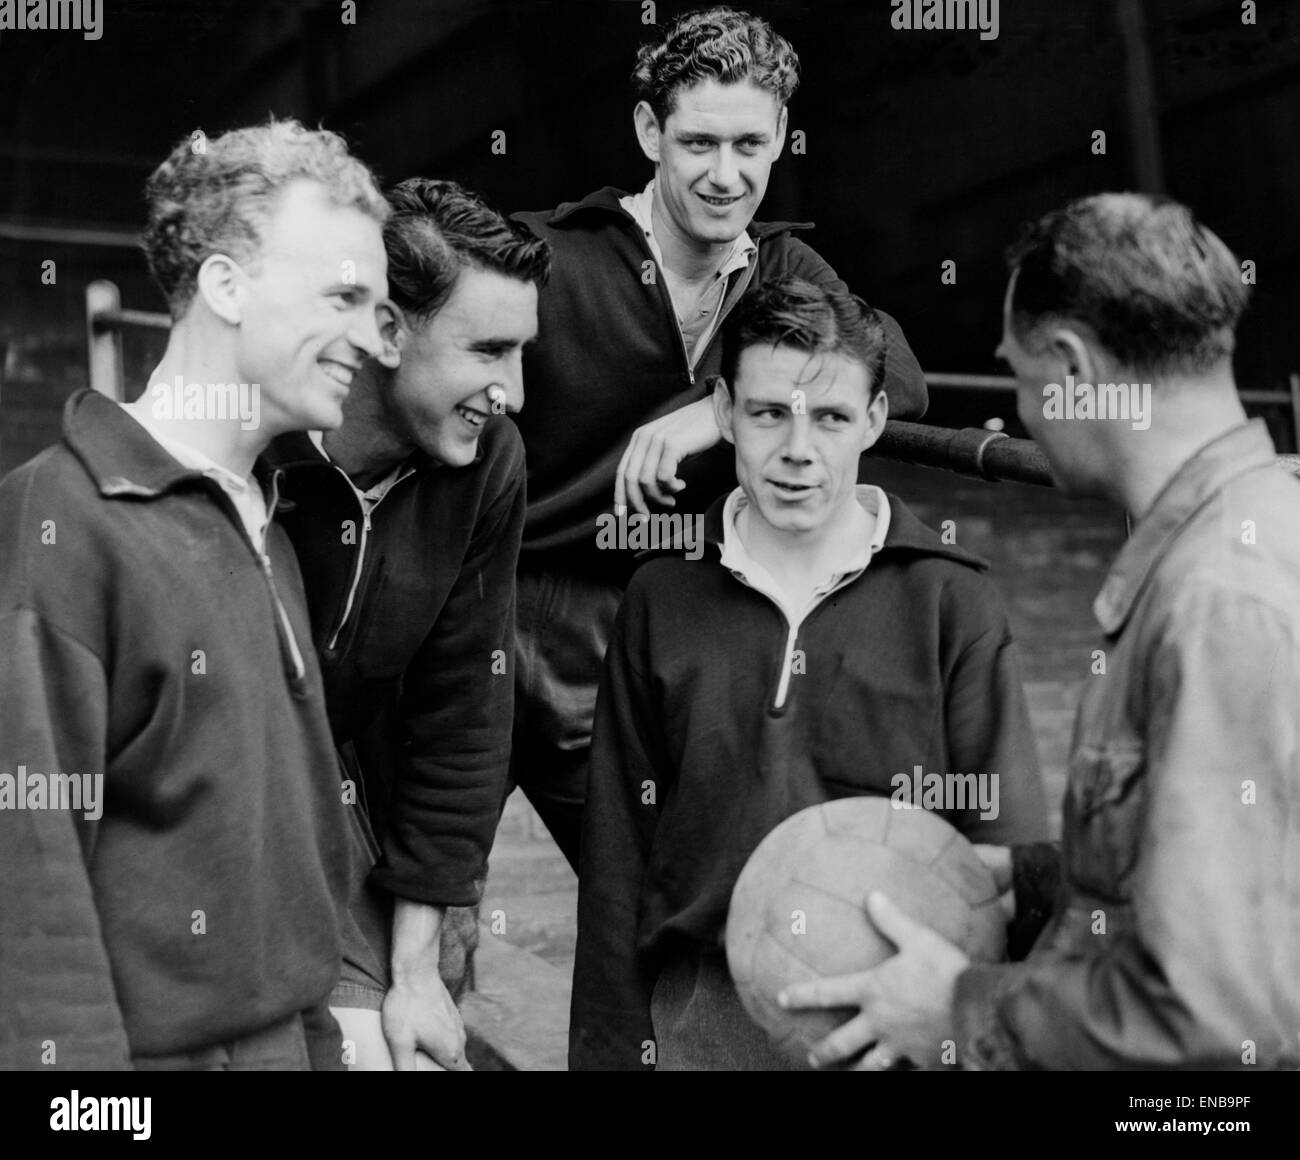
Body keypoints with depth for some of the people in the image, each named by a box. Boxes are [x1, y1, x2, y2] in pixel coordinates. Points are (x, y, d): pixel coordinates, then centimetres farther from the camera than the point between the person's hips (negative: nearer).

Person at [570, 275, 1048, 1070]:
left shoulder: (951, 601, -3)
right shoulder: (663, 600, 3)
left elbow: (1007, 849, -1)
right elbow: (618, 857, 5)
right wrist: (612, 1047, 4)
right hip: (701, 1024, 1)